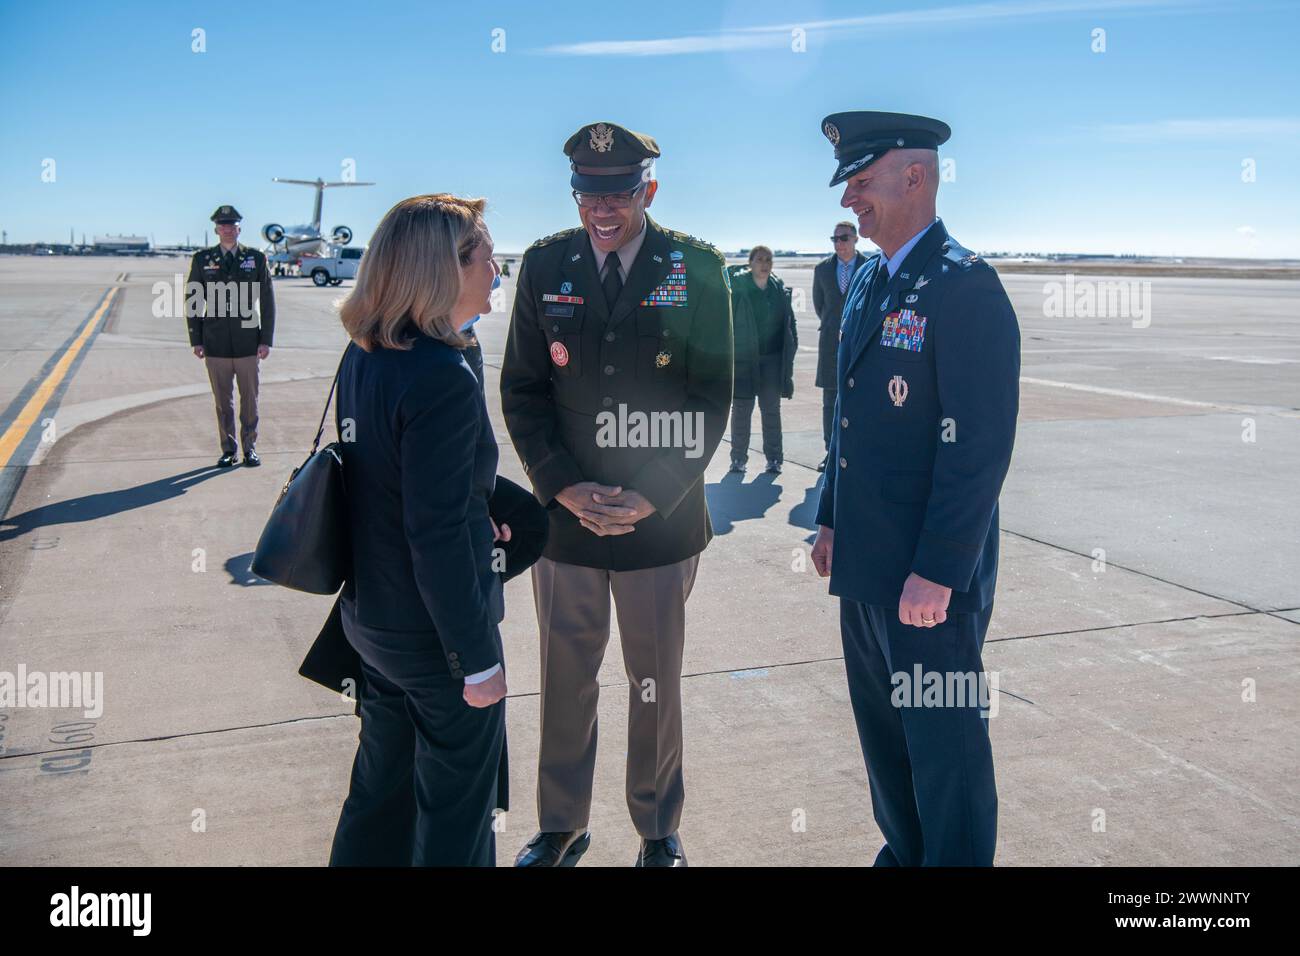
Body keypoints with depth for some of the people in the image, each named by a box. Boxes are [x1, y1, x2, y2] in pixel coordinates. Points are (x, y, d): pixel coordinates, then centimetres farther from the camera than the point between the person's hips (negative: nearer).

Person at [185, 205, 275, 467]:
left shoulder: (256, 258, 5)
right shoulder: (202, 259, 6)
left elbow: (267, 301, 5)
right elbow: (192, 301, 8)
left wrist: (266, 340, -1)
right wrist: (196, 340, 2)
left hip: (248, 342, 0)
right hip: (216, 344, 0)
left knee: (250, 399, 5)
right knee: (223, 401, 5)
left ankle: (250, 448, 16)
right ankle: (228, 450, 15)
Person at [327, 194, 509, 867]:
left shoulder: (360, 359, 1)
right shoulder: (442, 380, -25)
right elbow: (437, 537, -26)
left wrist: (474, 512, 14)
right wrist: (477, 659, -18)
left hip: (369, 612, 8)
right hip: (429, 634, -8)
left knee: (383, 783, 25)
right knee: (457, 805, 12)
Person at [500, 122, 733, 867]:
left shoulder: (697, 268, -4)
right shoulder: (545, 266, 1)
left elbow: (712, 398, -4)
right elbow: (522, 392, 2)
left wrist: (650, 499, -12)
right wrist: (565, 488, -10)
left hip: (661, 520, -1)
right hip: (565, 515, 2)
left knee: (656, 683, 13)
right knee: (566, 679, 13)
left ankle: (660, 829, 32)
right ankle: (562, 827, 32)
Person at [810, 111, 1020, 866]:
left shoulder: (965, 285, -15)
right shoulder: (868, 283, 12)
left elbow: (981, 446, -20)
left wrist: (937, 572, -21)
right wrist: (831, 520, 15)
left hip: (931, 574, -8)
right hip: (866, 564, 9)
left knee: (945, 744, 5)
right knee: (883, 731, 20)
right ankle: (905, 852, 38)